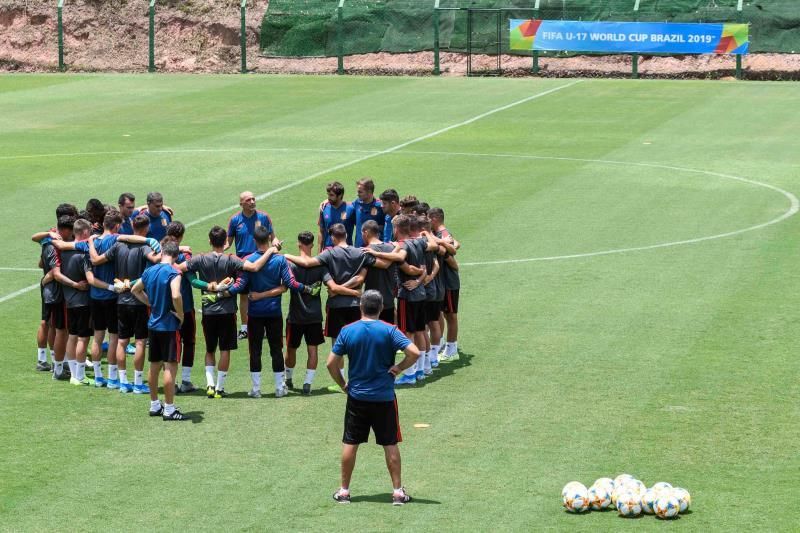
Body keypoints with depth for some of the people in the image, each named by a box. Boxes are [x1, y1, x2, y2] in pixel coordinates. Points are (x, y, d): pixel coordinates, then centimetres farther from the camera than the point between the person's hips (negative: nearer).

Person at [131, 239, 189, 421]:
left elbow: (135, 290, 20)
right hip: (169, 325, -7)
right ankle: (169, 409, -2)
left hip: (153, 324, 7)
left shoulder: (150, 271, 5)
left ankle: (154, 405, 25)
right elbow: (176, 296, -32)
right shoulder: (173, 273, -17)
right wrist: (181, 315, -17)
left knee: (154, 366, 16)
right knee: (171, 367, -3)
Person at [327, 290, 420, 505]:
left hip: (356, 397, 1)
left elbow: (331, 363, -5)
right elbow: (414, 353, -20)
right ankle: (398, 491, 10)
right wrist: (399, 368, -4)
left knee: (350, 443, 11)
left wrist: (342, 384, 10)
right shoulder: (389, 331, -10)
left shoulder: (348, 331, -5)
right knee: (390, 444, 8)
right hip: (384, 398, -1)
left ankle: (344, 490, 16)